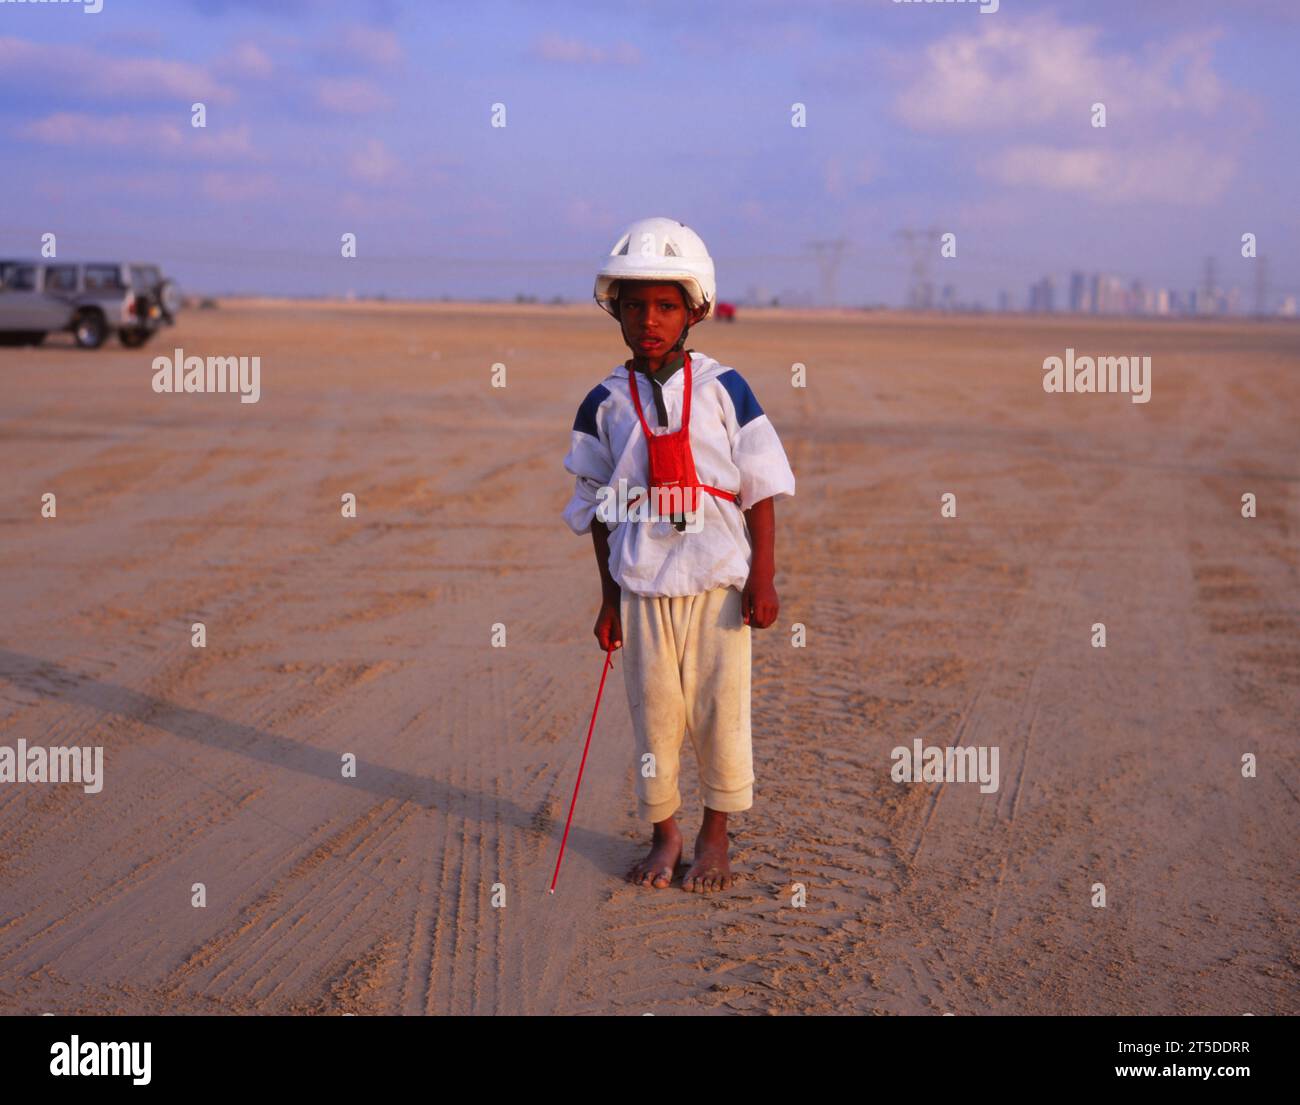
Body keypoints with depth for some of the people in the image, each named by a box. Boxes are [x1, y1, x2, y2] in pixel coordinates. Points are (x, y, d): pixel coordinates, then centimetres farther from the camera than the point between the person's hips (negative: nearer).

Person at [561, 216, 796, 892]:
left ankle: (715, 836, 22)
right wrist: (609, 598, 8)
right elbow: (600, 508, 8)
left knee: (720, 711, 5)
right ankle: (664, 835, 23)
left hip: (718, 583, -1)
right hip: (643, 589, 1)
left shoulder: (723, 389, -2)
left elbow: (761, 488, 1)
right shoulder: (605, 404, 2)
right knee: (653, 712, 7)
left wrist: (762, 579, -4)